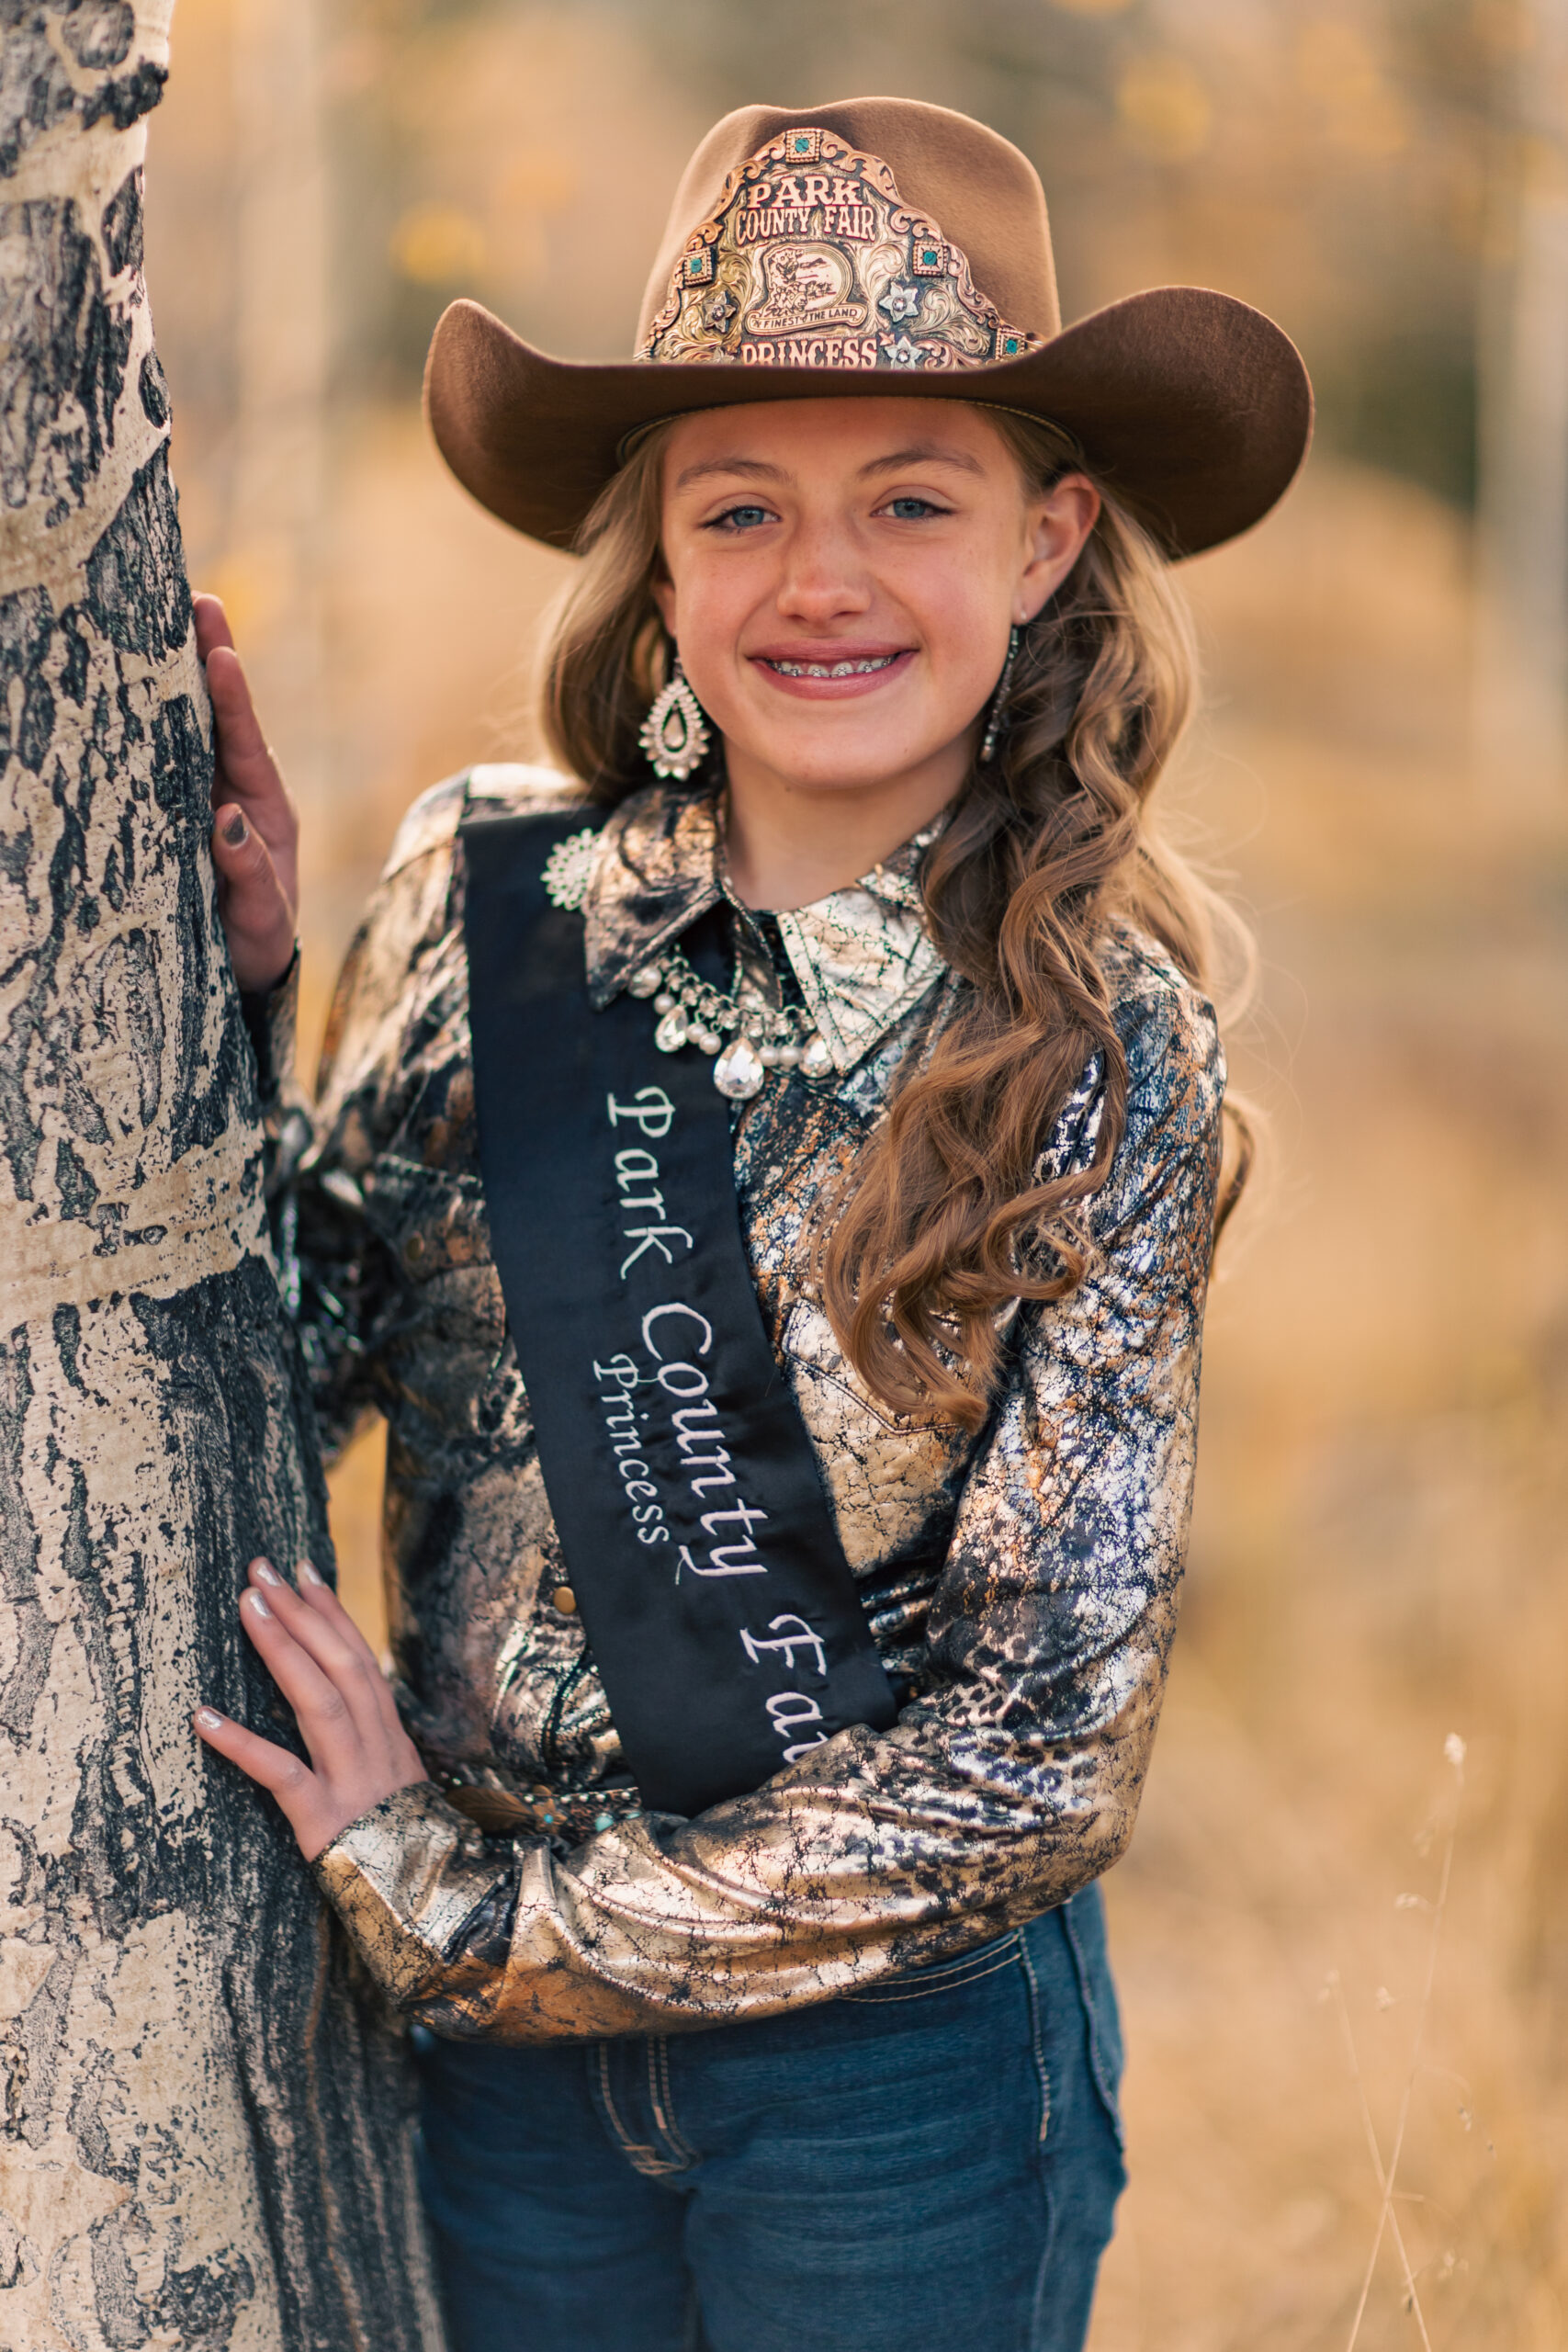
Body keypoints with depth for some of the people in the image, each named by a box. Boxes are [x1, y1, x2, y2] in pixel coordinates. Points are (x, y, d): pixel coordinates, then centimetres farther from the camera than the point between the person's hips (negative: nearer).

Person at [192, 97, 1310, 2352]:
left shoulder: (1107, 1042, -13)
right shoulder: (487, 895, -8)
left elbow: (1037, 1738, -14)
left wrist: (470, 1904, -14)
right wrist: (227, 985, -10)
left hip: (907, 2054, -2)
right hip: (499, 2048, 2)